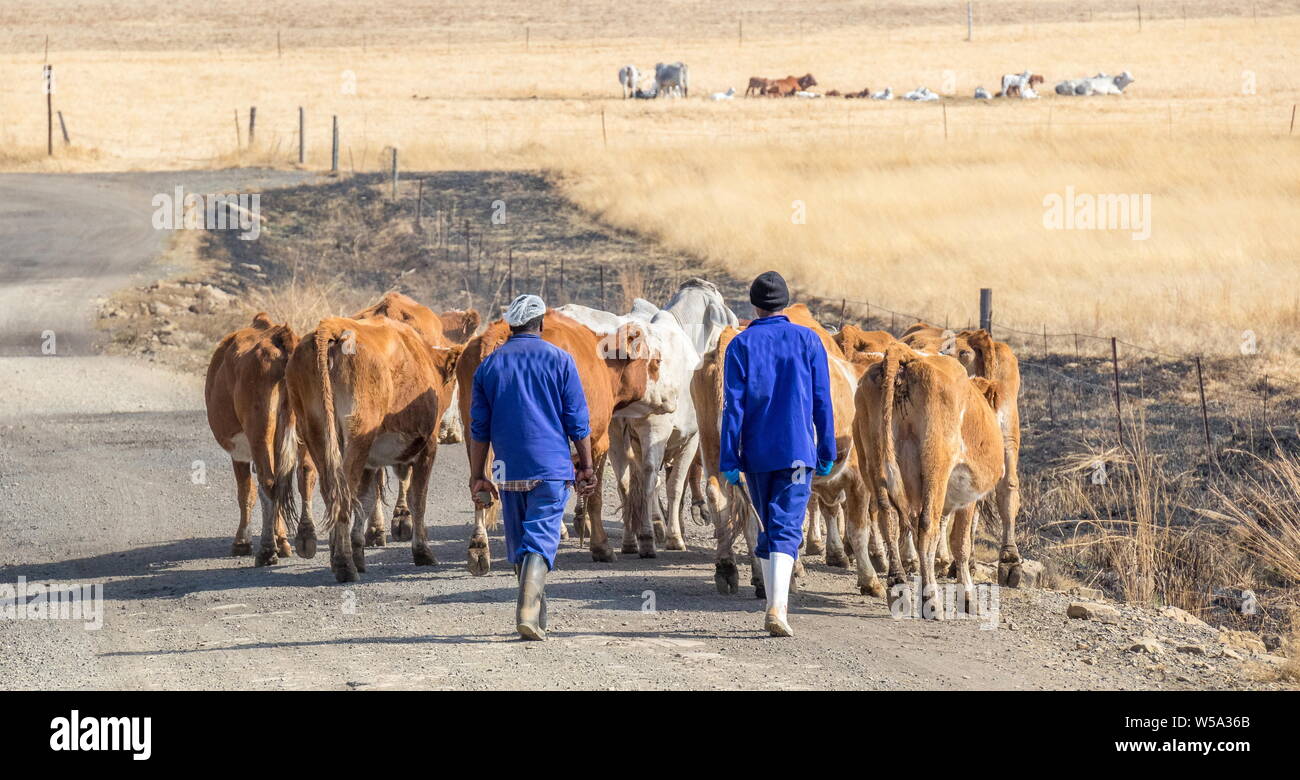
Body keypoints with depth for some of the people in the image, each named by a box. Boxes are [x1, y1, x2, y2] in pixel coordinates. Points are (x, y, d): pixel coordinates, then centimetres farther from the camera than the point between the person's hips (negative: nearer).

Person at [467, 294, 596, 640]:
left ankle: (538, 618, 21)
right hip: (552, 467, -3)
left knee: (518, 544, 14)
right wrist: (585, 466, 7)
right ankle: (528, 612, -23)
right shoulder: (559, 359, 0)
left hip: (509, 470, 3)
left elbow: (479, 427, 8)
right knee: (541, 539, -6)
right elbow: (577, 420, -1)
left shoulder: (489, 365, 7)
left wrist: (478, 476, 12)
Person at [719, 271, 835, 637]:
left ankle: (774, 607, 23)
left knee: (766, 529, 17)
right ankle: (777, 609, -24)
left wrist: (729, 459, -4)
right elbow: (823, 401, 2)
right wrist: (827, 451, 9)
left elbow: (733, 405, -5)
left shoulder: (741, 345, -1)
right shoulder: (807, 340, 1)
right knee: (787, 529, -7)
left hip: (756, 454, 1)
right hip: (798, 451, -1)